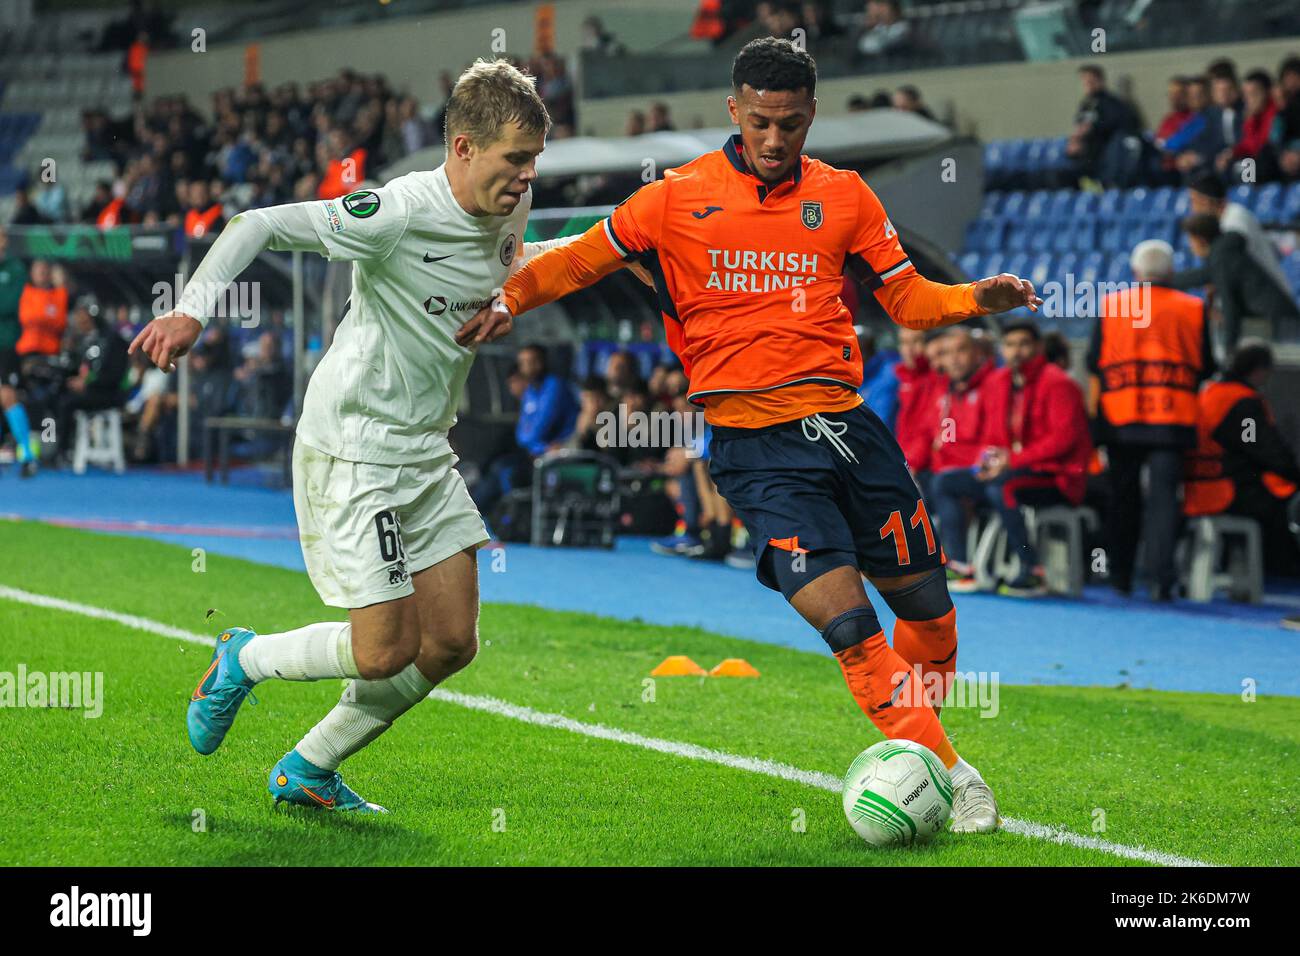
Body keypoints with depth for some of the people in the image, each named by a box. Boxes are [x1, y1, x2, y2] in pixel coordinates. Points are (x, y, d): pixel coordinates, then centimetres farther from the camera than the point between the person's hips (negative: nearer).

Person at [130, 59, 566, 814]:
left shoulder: (511, 206, 1)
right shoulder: (402, 212, -23)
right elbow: (260, 225, -20)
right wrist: (192, 311, -30)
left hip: (427, 452, 8)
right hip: (353, 448, -8)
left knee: (452, 643, 4)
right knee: (386, 650, -11)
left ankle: (308, 771, 21)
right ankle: (243, 660, 19)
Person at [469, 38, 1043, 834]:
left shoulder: (844, 195, 9)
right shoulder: (678, 198, 2)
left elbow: (908, 298, 12)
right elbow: (581, 260, 9)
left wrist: (976, 298, -6)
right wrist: (505, 299, -6)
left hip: (844, 422, 3)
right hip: (753, 442, -3)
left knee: (926, 605, 6)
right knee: (848, 623, -15)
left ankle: (919, 742, 32)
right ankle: (947, 773, -4)